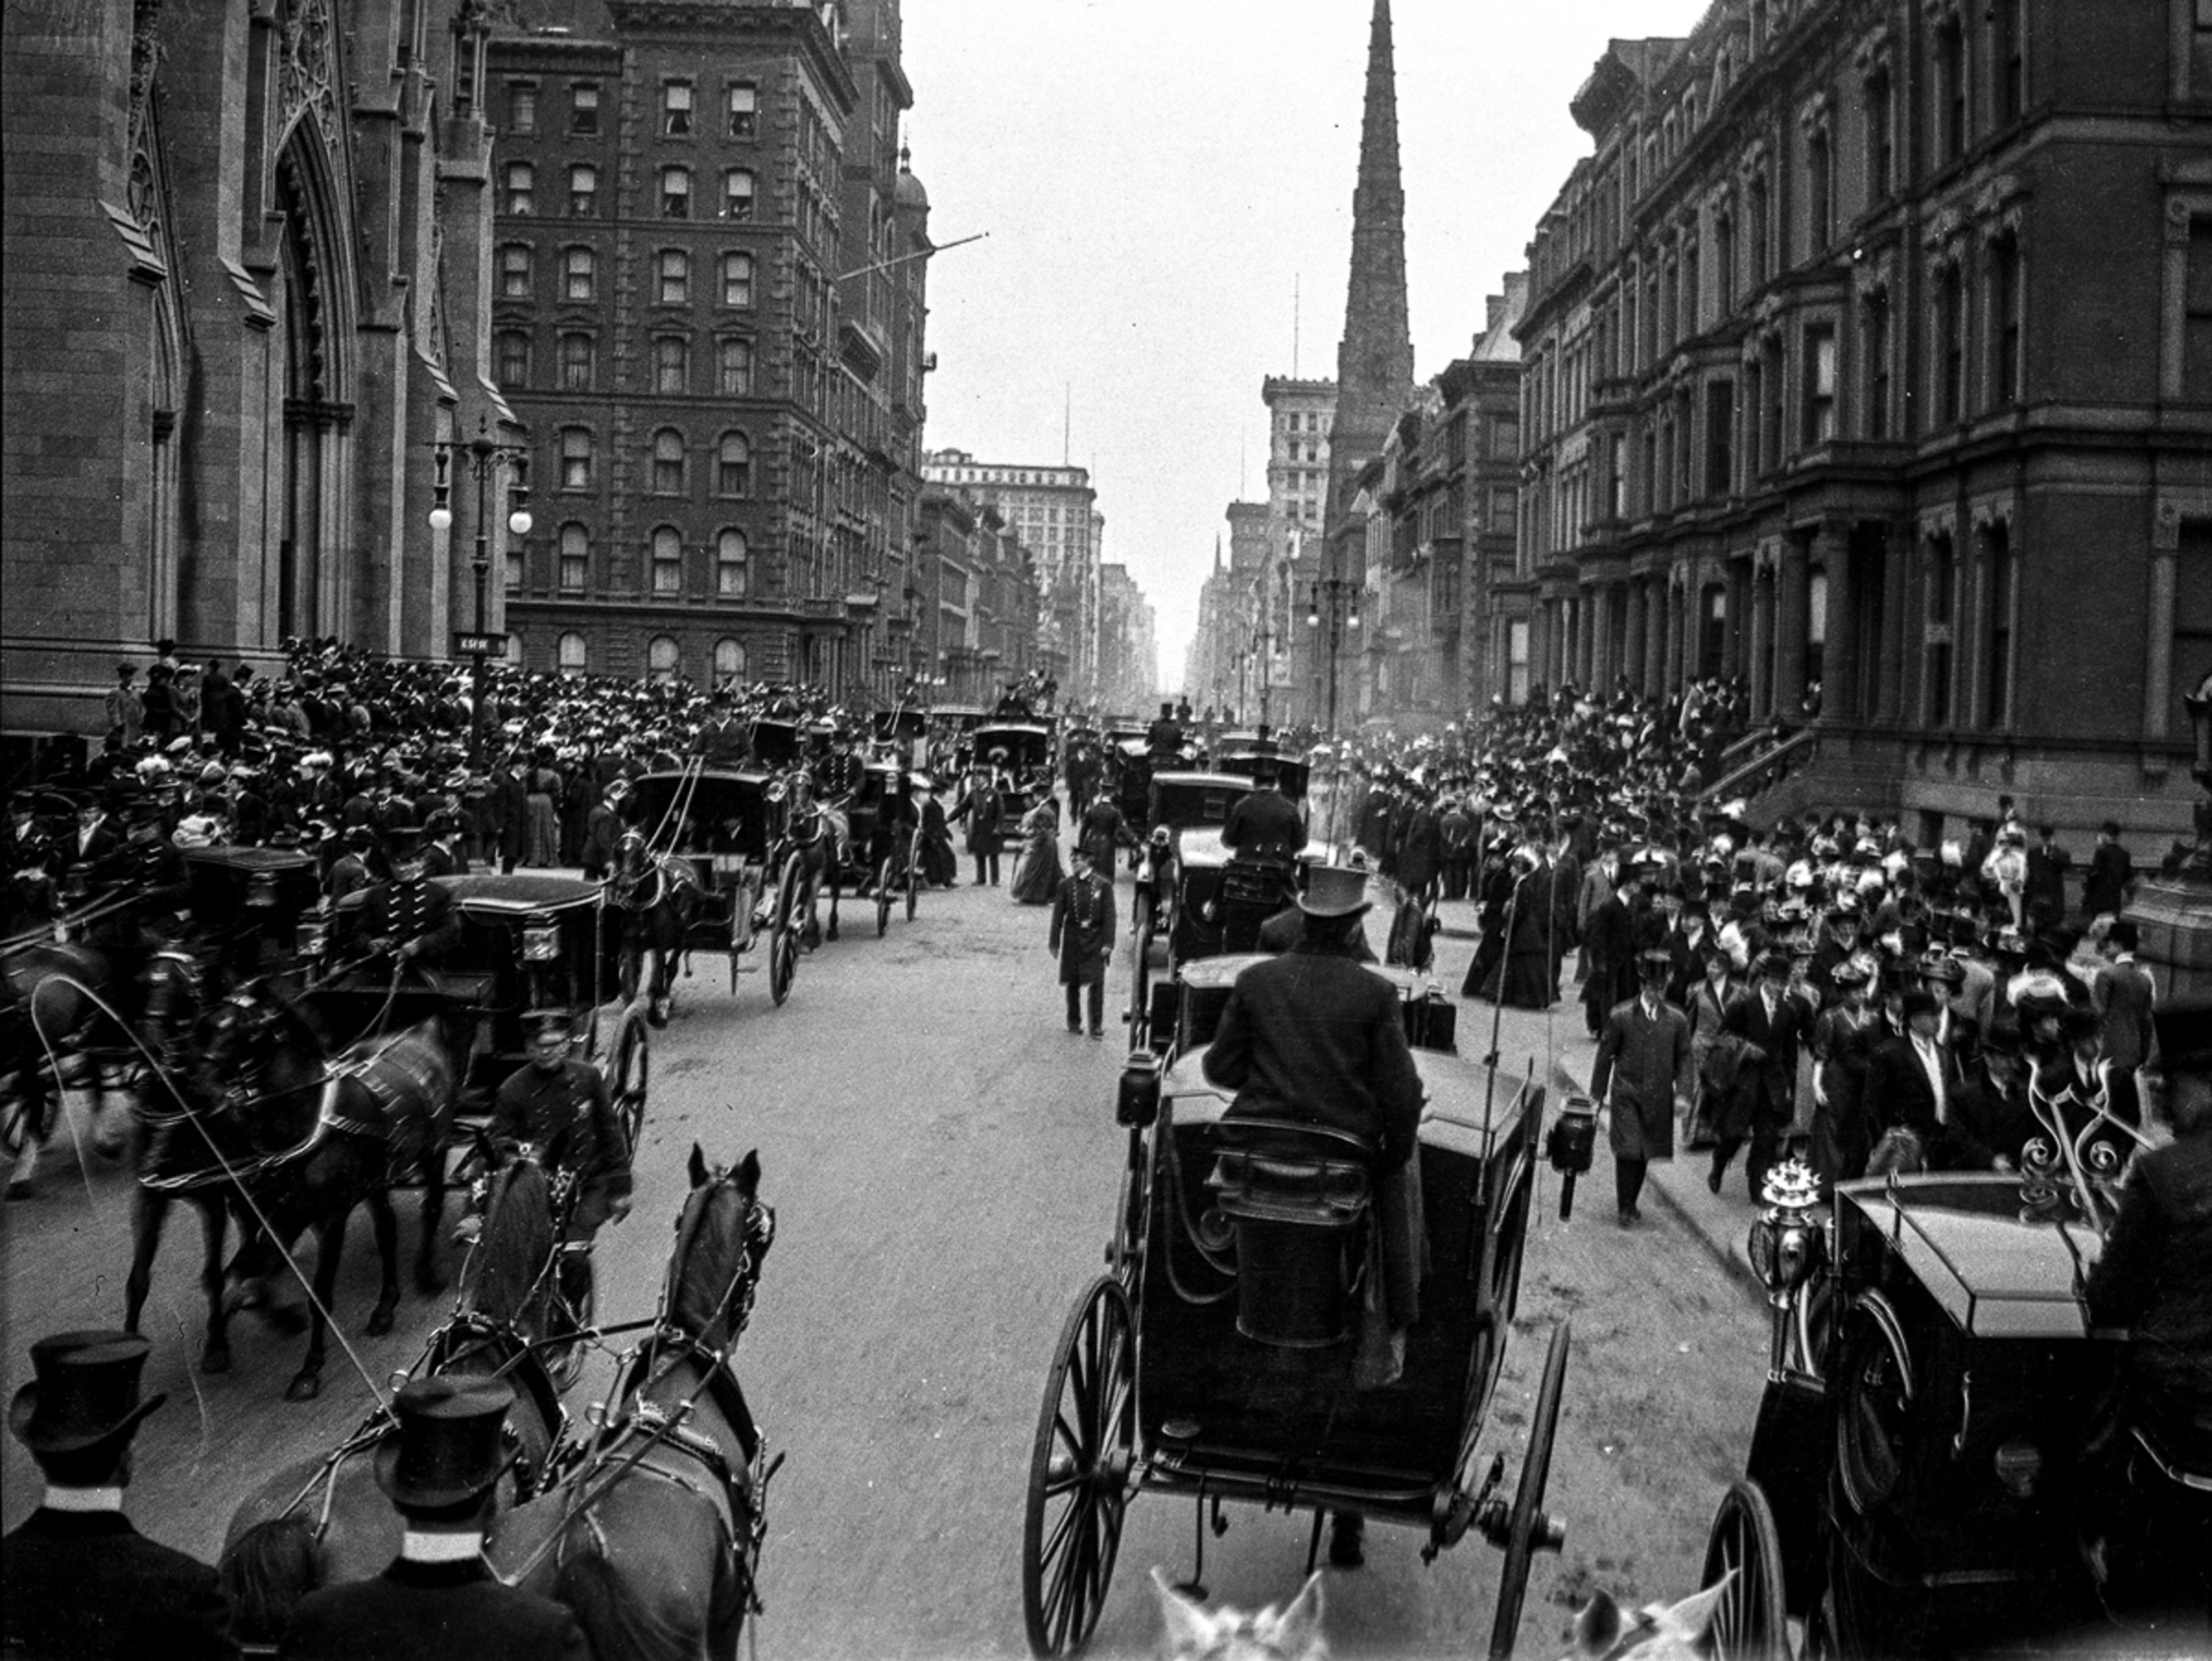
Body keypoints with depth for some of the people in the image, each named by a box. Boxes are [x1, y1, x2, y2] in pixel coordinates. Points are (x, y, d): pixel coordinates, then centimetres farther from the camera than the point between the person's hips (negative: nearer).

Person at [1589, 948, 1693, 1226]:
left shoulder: (1677, 1020, 2)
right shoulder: (1621, 1016, -4)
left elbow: (1684, 1059, 5)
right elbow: (1605, 1055, 2)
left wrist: (1682, 1093, -7)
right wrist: (1599, 1093, 2)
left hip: (1658, 1098, 3)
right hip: (1626, 1095, -3)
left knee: (1645, 1152, 9)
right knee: (1628, 1151, -10)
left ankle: (1632, 1203, 25)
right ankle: (1625, 1207, 0)